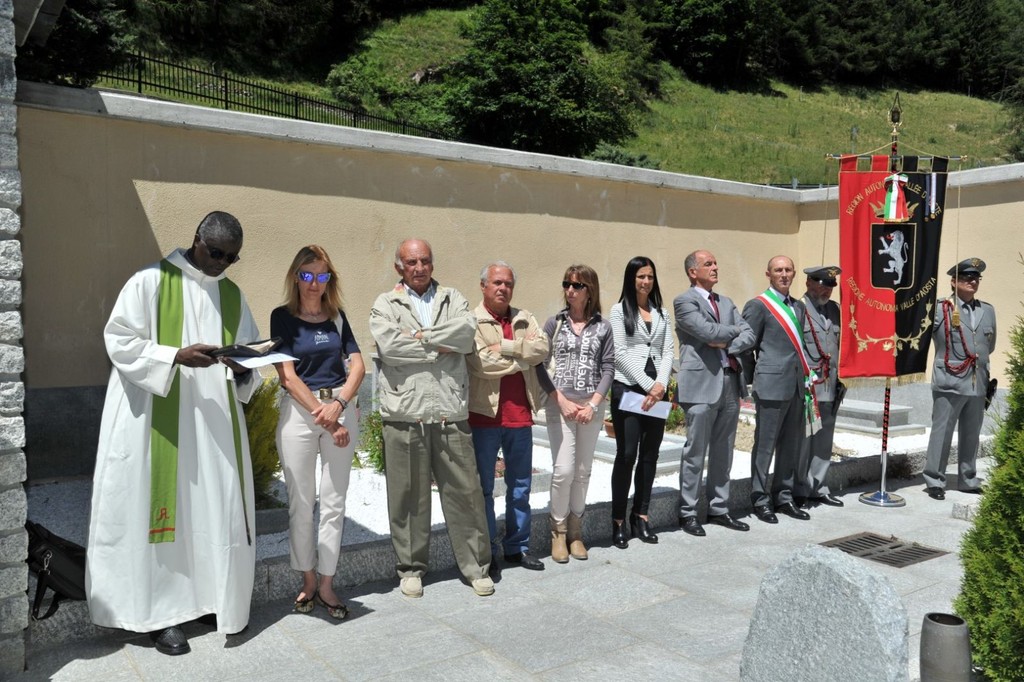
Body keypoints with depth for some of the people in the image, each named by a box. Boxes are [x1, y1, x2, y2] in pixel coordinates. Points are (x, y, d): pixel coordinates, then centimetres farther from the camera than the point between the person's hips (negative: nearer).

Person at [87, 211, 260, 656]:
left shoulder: (233, 296, 12)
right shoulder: (151, 281, -4)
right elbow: (120, 341, -8)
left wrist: (243, 371, -9)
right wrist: (176, 356, -21)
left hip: (215, 420, 5)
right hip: (158, 420, -5)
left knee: (219, 508, 5)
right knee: (163, 508, 0)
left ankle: (214, 598, 20)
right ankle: (160, 612, 11)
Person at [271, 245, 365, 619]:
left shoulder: (337, 316, 10)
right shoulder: (283, 317, 0)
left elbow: (357, 365, 4)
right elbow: (287, 376, -8)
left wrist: (338, 405, -13)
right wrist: (323, 416, -13)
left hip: (341, 410, 3)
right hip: (298, 410, -3)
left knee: (334, 503, 5)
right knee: (301, 503, 5)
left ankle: (326, 584, 16)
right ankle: (308, 581, 21)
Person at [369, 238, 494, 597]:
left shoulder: (453, 298, 14)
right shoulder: (385, 304, 7)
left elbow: (467, 333, -6)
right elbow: (389, 345, -12)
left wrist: (420, 336, -9)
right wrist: (440, 348, -7)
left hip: (450, 411, 2)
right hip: (405, 413, -1)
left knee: (465, 491, 5)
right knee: (408, 495, 6)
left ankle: (476, 565, 18)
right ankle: (410, 568, 22)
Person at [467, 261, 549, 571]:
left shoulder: (525, 320, 11)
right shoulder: (472, 322, -5)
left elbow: (542, 349, -6)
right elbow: (480, 363, -19)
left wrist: (504, 346, -15)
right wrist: (522, 357, -8)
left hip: (520, 414, 5)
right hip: (485, 414, -5)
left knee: (520, 486, 14)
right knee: (484, 486, 6)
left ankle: (517, 546, 27)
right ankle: (486, 552, 17)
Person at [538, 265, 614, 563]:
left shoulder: (602, 327, 5)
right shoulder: (554, 323, 4)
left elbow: (607, 368, 2)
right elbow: (541, 365, 1)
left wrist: (593, 404, -8)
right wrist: (561, 401, -8)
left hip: (592, 407, 1)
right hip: (559, 405, -1)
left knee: (583, 472, 6)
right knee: (563, 470, -8)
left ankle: (575, 532, 19)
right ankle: (558, 532, 9)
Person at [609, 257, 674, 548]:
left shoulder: (662, 313, 15)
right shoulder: (619, 310, 1)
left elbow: (668, 351, 7)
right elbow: (621, 353, -6)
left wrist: (660, 384, -9)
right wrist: (647, 385, -11)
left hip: (656, 391, 5)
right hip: (627, 389, -4)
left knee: (650, 454, 7)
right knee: (627, 454, -5)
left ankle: (641, 516, 16)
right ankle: (618, 520, 4)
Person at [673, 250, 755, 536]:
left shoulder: (726, 303, 18)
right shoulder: (684, 301, -3)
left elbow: (750, 336, 9)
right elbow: (707, 331, -17)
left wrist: (728, 344, -9)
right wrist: (736, 330, 0)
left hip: (730, 383, 7)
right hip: (702, 384, -7)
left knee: (723, 453, 12)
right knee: (695, 453, -1)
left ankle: (719, 509, 22)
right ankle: (687, 513, 9)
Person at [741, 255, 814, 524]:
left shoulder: (798, 307, 15)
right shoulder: (758, 305, -6)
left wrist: (806, 373, 13)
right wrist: (753, 380, -2)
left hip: (796, 386, 7)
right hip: (771, 386, -7)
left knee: (792, 445, 12)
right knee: (765, 445, 1)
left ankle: (784, 497, 23)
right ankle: (760, 500, 11)